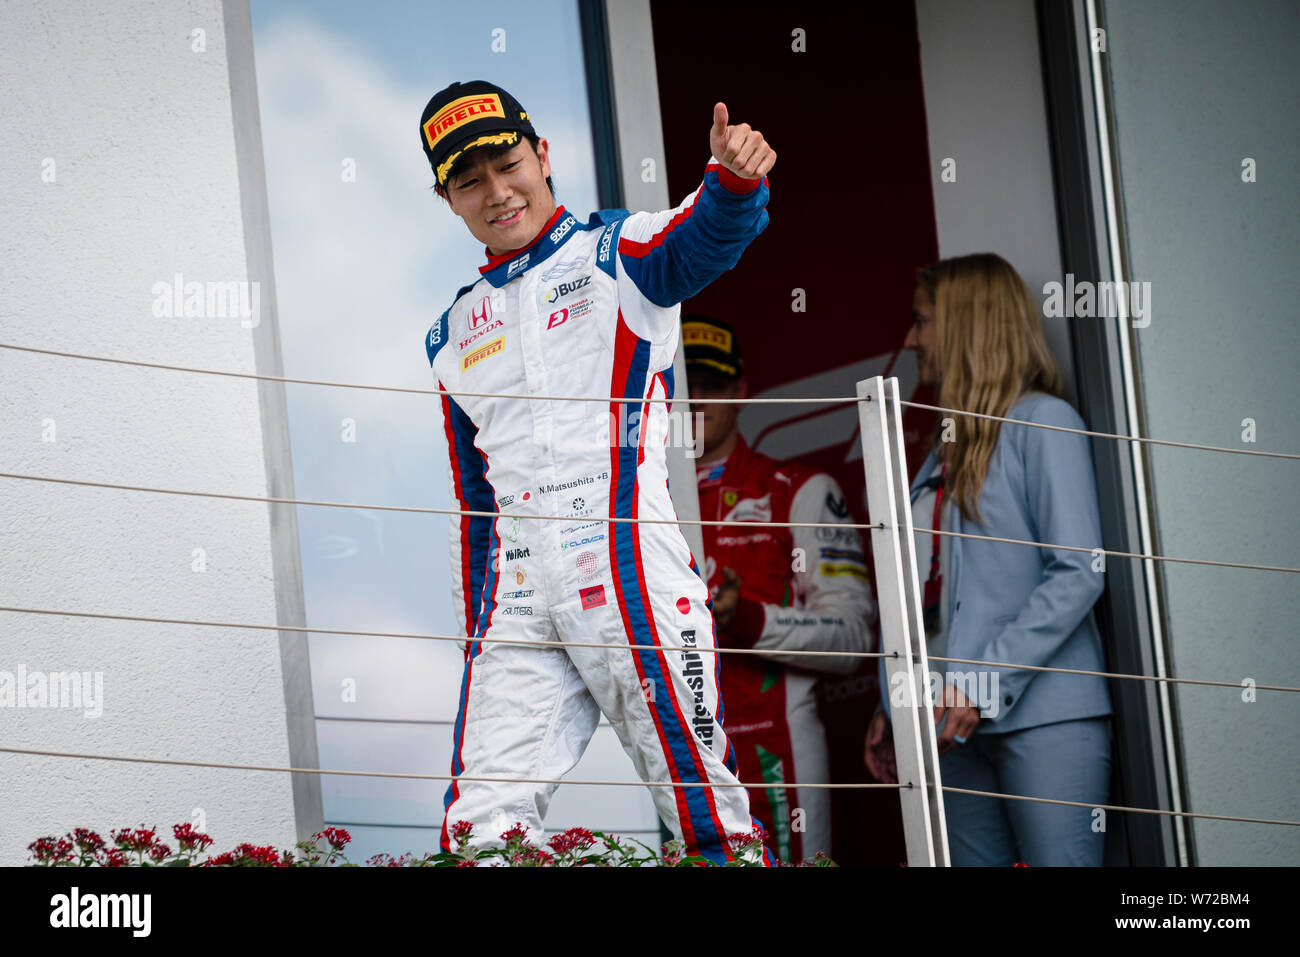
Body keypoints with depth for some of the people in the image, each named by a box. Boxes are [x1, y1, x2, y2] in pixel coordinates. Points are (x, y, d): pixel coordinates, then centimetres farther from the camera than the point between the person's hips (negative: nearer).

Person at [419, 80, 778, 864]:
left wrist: (735, 180, -39)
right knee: (481, 828, -6)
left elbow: (700, 245, -16)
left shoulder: (616, 255, 8)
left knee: (707, 813, -8)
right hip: (516, 604, 5)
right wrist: (477, 634, 17)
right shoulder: (455, 336, 22)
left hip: (631, 578, -5)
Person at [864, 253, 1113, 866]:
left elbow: (1078, 573, -12)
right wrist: (893, 707, 12)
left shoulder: (1042, 421, -2)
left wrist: (984, 684, -17)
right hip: (957, 726, 7)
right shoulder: (948, 449, 21)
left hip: (1043, 718, -7)